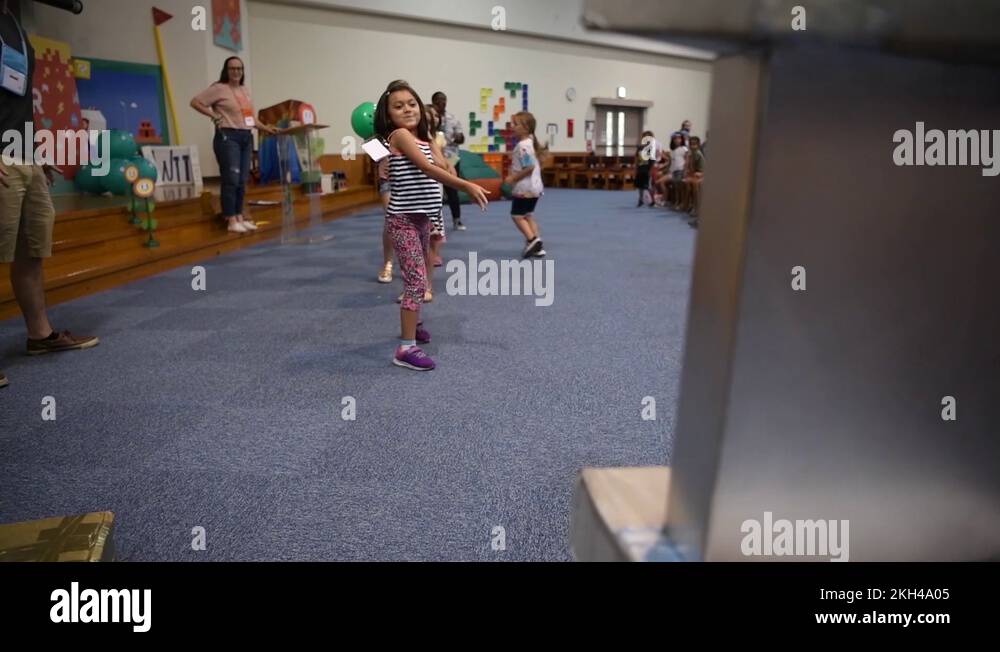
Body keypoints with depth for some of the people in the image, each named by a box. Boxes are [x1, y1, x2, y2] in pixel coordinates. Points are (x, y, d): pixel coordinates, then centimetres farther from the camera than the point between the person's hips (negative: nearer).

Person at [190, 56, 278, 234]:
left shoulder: (245, 90, 18)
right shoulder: (219, 88, -4)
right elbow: (195, 102, -5)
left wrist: (265, 128, 17)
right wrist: (214, 116, -9)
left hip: (246, 137, 7)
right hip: (228, 137, -7)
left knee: (242, 180, 8)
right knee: (231, 179, -9)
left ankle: (240, 217, 15)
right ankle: (231, 221, -5)